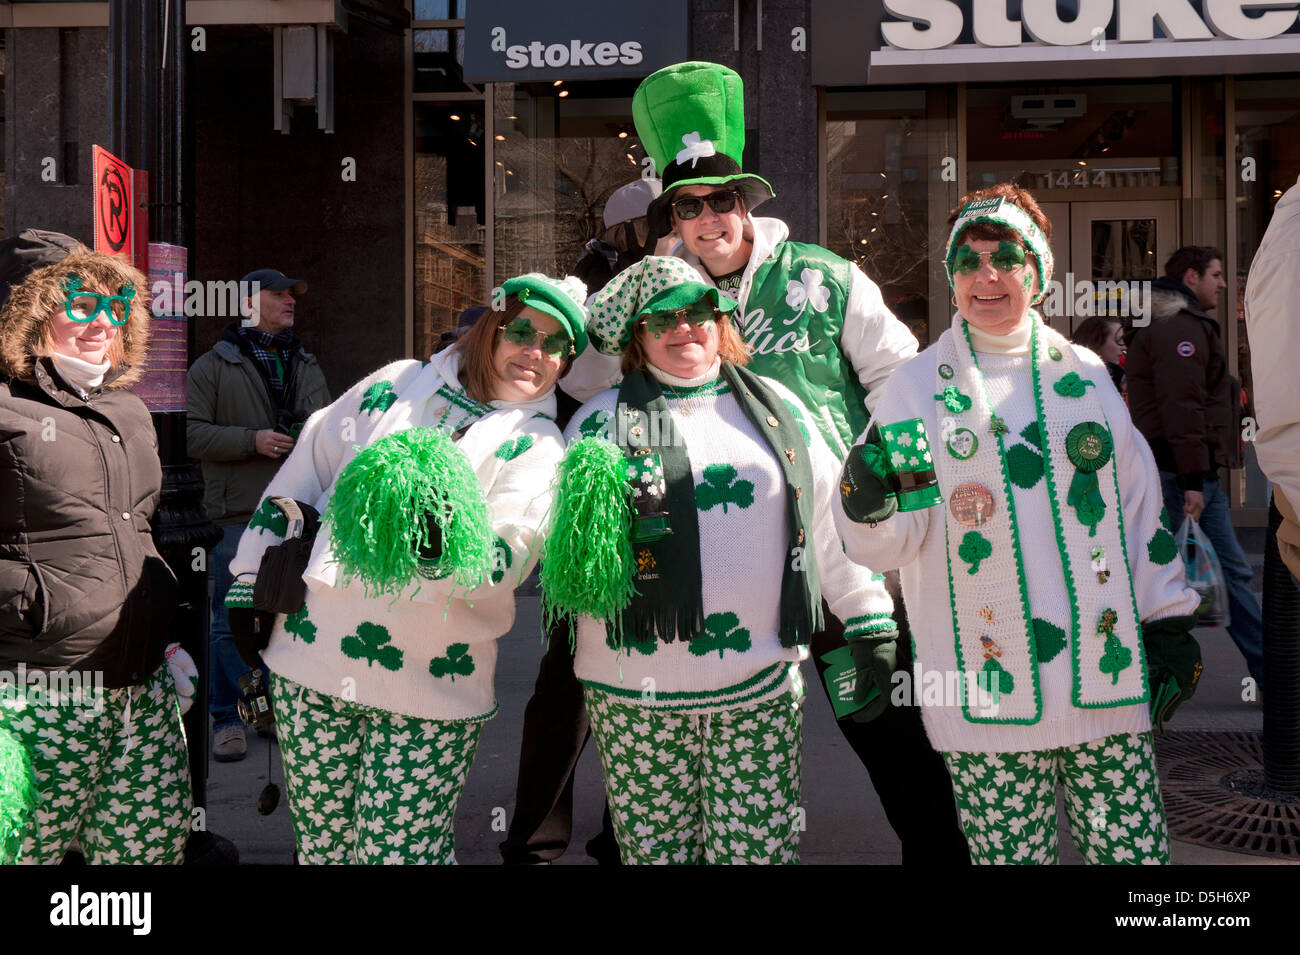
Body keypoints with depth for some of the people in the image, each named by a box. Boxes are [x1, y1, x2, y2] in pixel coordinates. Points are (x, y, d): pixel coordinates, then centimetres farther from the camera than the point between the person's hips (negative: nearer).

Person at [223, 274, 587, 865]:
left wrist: (443, 548, -36)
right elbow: (303, 473, 14)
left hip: (427, 686, -2)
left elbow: (503, 562, -14)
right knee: (321, 842, 14)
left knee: (399, 851, -2)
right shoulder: (397, 384, 9)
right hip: (311, 655, 3)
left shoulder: (538, 445, 0)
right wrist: (251, 581, 12)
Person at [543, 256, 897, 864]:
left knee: (760, 849, 3)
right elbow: (558, 538, 3)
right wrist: (591, 527, -20)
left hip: (761, 684, 1)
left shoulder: (778, 409, 11)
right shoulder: (602, 422, 4)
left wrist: (872, 626, 12)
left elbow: (832, 521, 13)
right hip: (637, 686, -1)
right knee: (656, 849, 7)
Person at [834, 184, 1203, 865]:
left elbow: (1138, 502, 16)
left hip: (1107, 680, 3)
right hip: (990, 694, -2)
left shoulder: (1084, 374, 10)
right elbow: (886, 545, -4)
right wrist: (869, 501, -27)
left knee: (1134, 849, 5)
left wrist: (1168, 624, 13)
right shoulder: (919, 384, 1)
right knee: (1012, 853, 3)